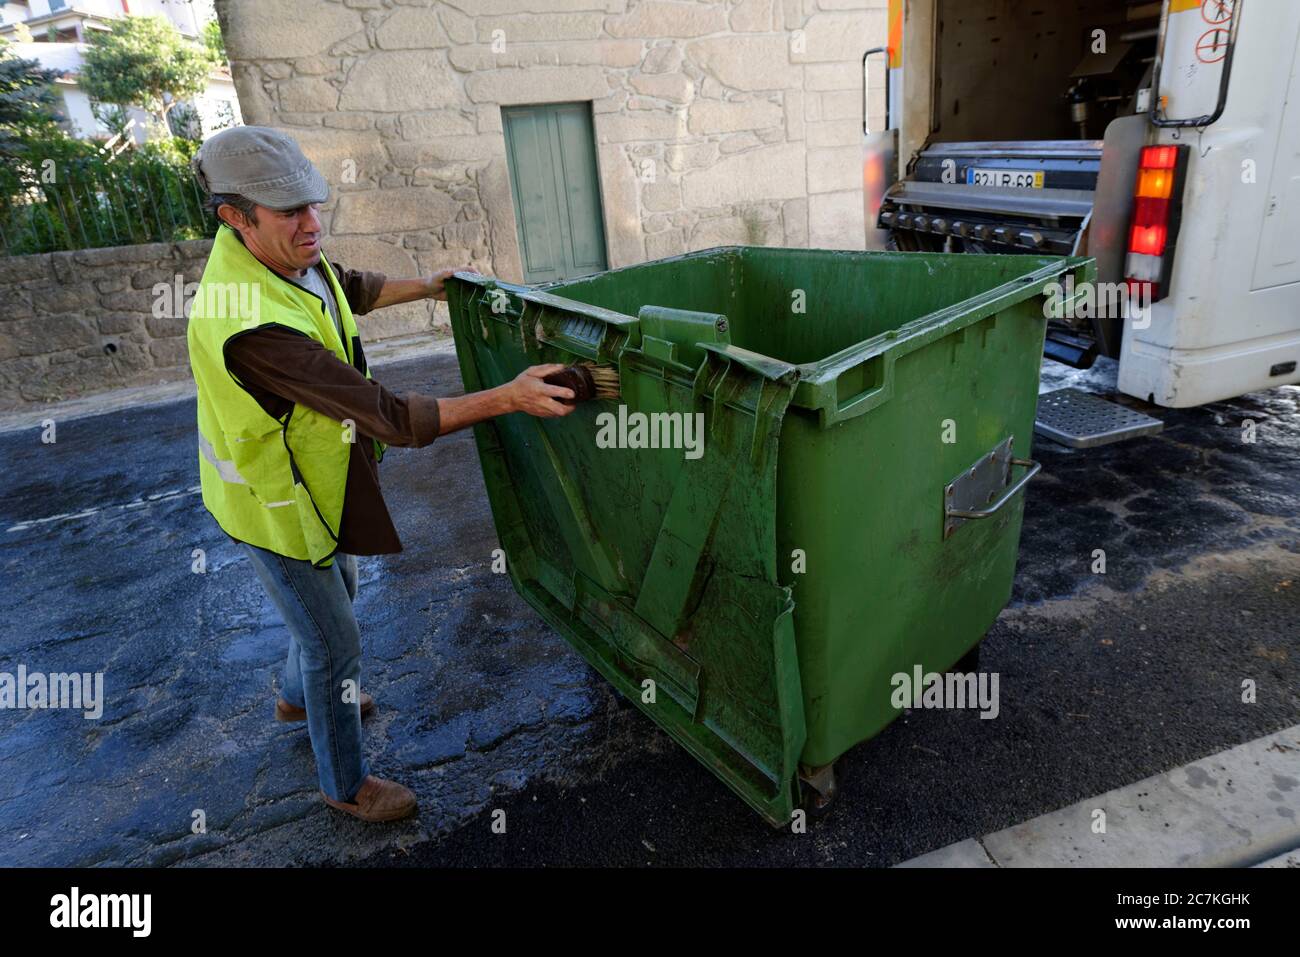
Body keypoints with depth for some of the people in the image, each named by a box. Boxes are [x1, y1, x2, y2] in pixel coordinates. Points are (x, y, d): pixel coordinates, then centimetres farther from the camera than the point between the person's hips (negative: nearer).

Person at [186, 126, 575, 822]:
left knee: (336, 588, 29)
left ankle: (299, 696, 58)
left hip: (314, 478, 9)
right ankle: (345, 783, 32)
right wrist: (507, 398, -38)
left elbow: (350, 288, 15)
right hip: (274, 504, -9)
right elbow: (392, 419, -40)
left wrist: (423, 287, 27)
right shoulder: (253, 326, -39)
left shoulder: (283, 254, -10)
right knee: (334, 641, 7)